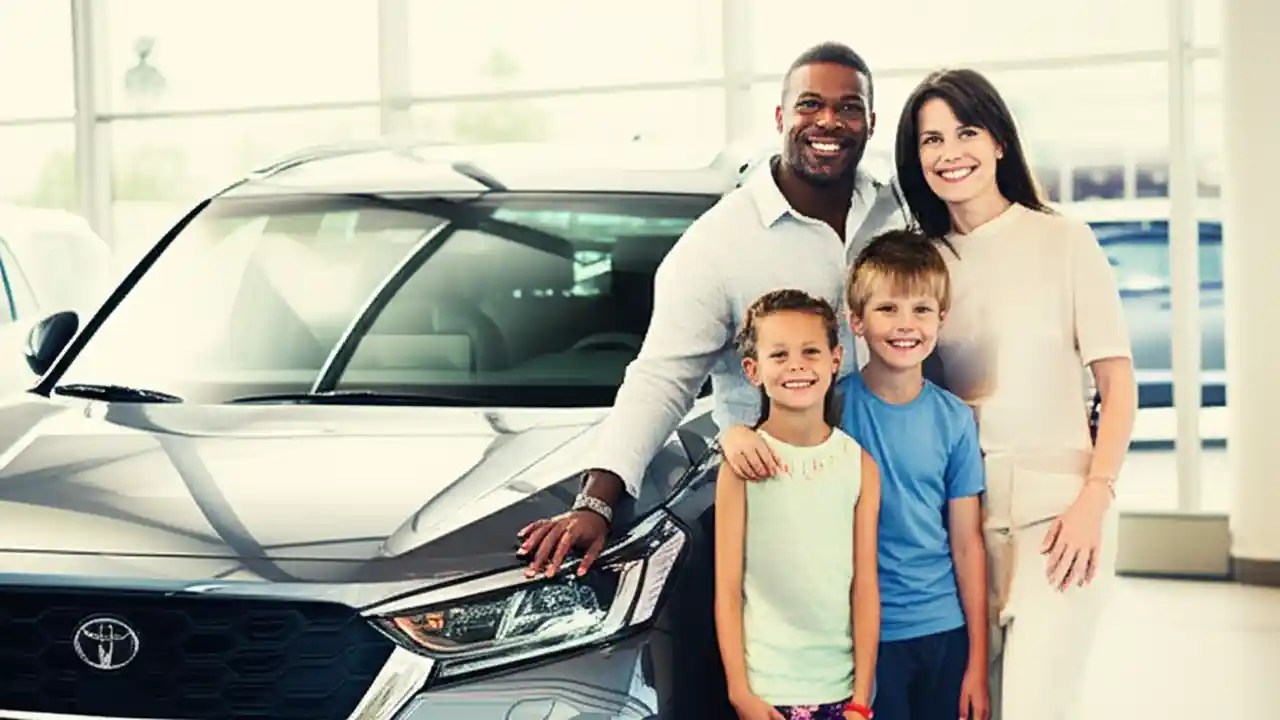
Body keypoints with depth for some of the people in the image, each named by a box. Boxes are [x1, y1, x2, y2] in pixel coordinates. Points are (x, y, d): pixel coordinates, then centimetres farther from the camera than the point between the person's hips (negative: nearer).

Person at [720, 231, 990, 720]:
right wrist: (736, 433, -30)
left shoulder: (954, 419, 0)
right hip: (866, 631, -2)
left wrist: (977, 660, 1)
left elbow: (967, 544, 2)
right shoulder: (834, 404, -6)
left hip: (944, 630, 2)